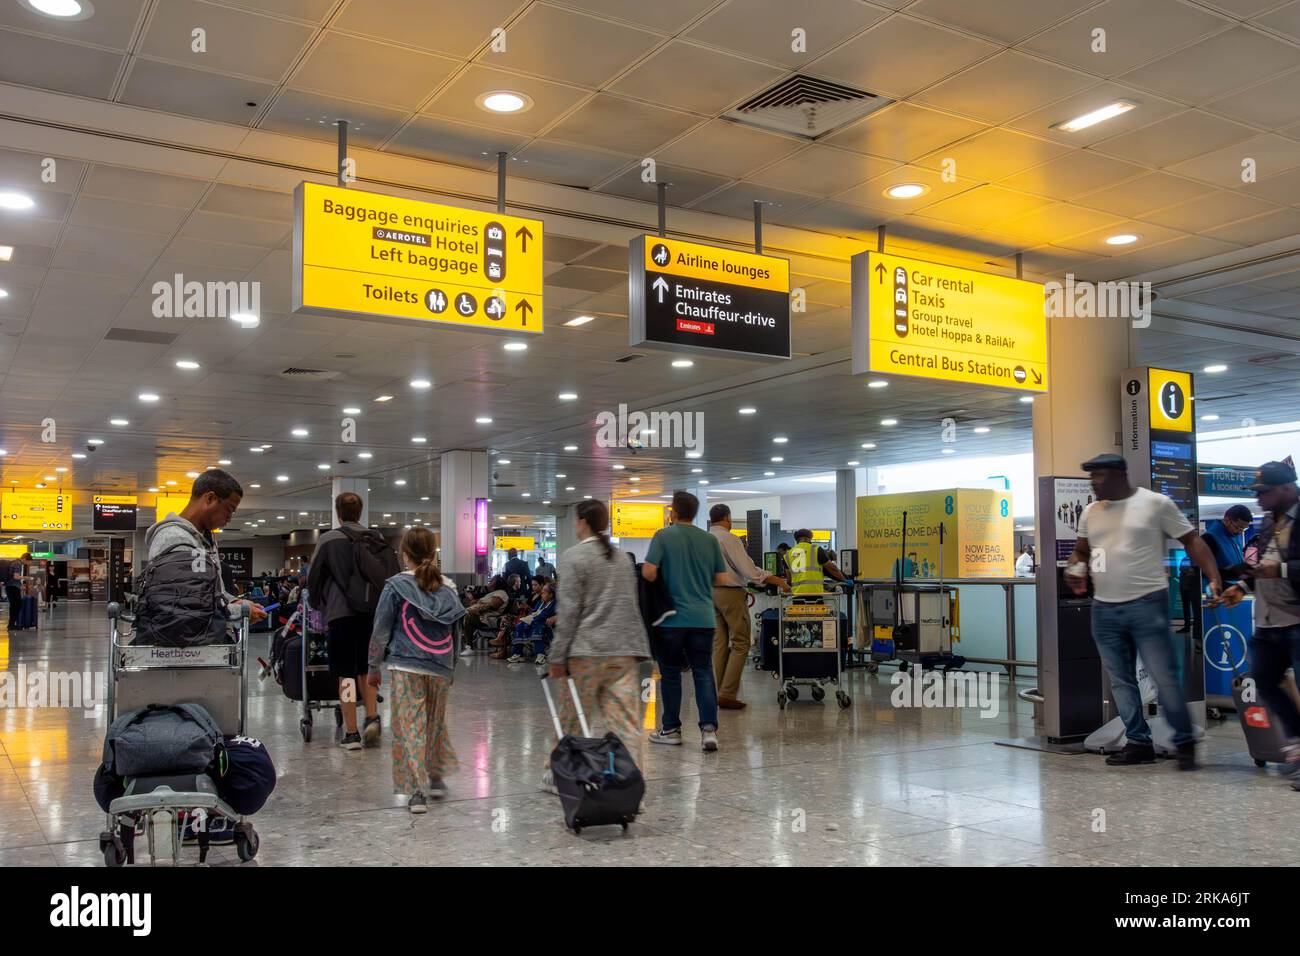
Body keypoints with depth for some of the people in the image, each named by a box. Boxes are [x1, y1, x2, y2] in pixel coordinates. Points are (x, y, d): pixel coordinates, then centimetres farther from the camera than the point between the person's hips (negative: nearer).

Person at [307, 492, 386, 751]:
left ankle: (351, 733, 4)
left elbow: (314, 577, 3)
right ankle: (372, 718, 5)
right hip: (372, 612, 4)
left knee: (345, 673, 2)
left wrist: (317, 604, 20)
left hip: (342, 613, -4)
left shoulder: (329, 540, -2)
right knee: (366, 668, 19)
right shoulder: (377, 538, 7)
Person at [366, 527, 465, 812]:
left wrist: (373, 667, 9)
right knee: (436, 723, 19)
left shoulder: (396, 586, -3)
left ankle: (417, 791, -2)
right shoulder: (448, 589, 8)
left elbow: (381, 629, -1)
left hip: (406, 665, -4)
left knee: (410, 726, 0)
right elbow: (456, 632, 13)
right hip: (441, 667, 4)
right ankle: (435, 778, 31)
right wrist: (452, 670, 22)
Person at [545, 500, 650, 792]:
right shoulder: (623, 557, 15)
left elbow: (568, 611, -9)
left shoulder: (574, 557, -4)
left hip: (587, 648, -5)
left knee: (572, 719, 11)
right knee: (625, 722, 0)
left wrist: (557, 657, -6)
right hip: (625, 648, 5)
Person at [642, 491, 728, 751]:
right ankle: (709, 728, -8)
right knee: (704, 673, 4)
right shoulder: (710, 540, 6)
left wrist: (660, 583, 6)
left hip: (671, 617, -2)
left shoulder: (663, 536, -5)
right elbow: (722, 579, 7)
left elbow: (648, 572, -15)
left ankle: (671, 729, 17)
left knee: (670, 674, 9)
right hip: (703, 617, 3)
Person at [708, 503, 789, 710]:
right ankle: (728, 694, -6)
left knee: (719, 644, 11)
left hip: (710, 592, 7)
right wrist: (777, 581, -9)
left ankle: (717, 693, 12)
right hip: (730, 592, -7)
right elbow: (749, 570, -17)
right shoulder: (729, 539, -13)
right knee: (740, 644, 0)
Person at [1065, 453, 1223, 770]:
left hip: (1147, 604, -6)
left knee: (1165, 677, -5)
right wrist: (1074, 569, -2)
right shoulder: (1091, 513, 11)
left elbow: (1191, 541, -3)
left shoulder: (1155, 503, -5)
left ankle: (1184, 742, 11)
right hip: (1104, 609, 6)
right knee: (1120, 681, 9)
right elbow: (1080, 551, 20)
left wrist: (1214, 578, -14)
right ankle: (1139, 743, 18)